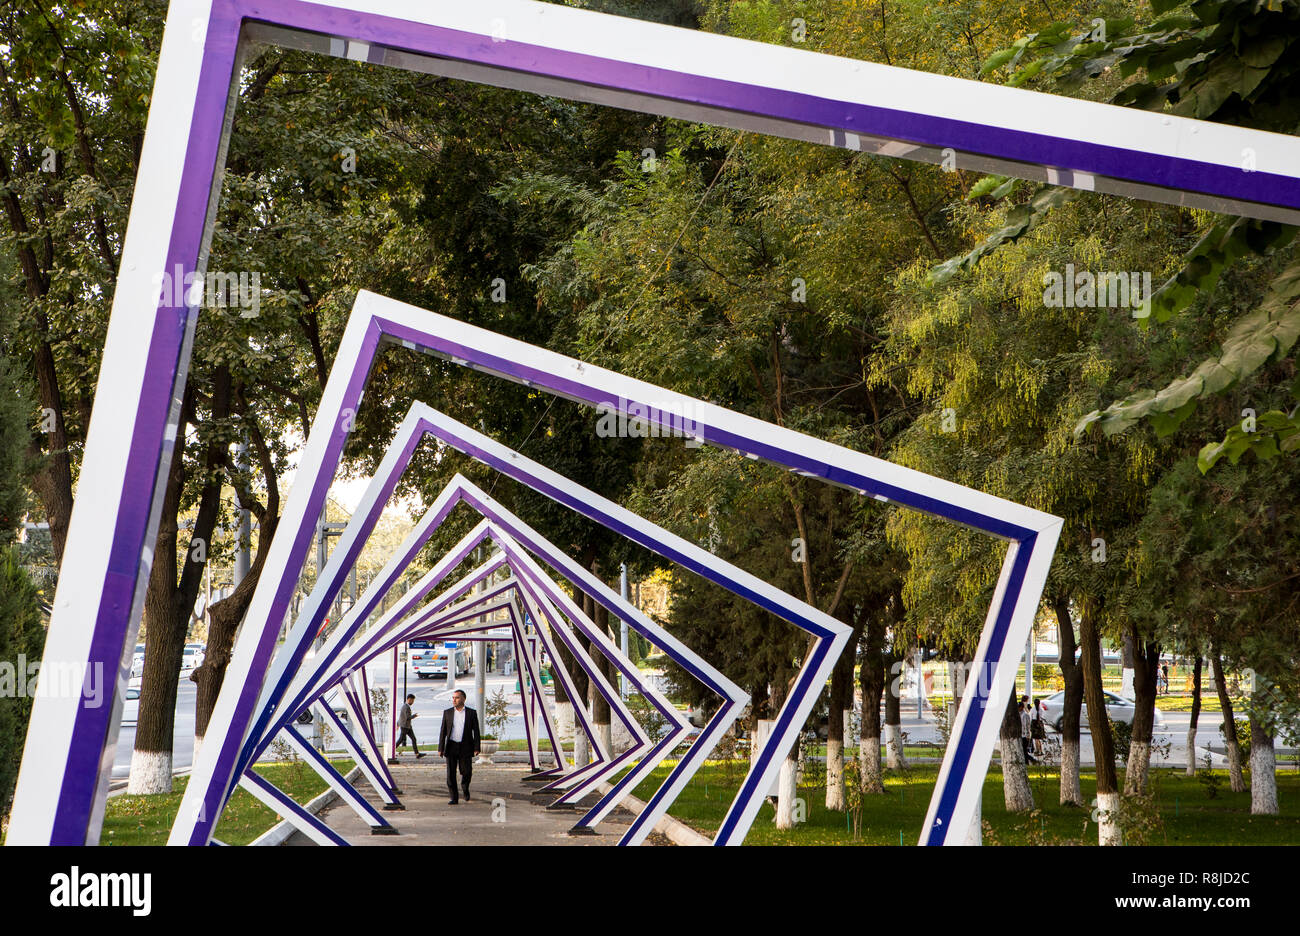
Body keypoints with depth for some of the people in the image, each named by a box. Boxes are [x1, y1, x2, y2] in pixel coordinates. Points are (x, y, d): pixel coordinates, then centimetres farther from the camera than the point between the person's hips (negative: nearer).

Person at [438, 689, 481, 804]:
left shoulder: (472, 713, 3)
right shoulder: (447, 713, 7)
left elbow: (476, 731, 3)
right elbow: (443, 732, 7)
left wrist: (476, 748, -6)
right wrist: (440, 748, 0)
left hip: (465, 747, -1)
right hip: (451, 746, 1)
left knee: (466, 772, -1)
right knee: (451, 773, -3)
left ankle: (465, 788, 30)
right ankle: (454, 798, 5)